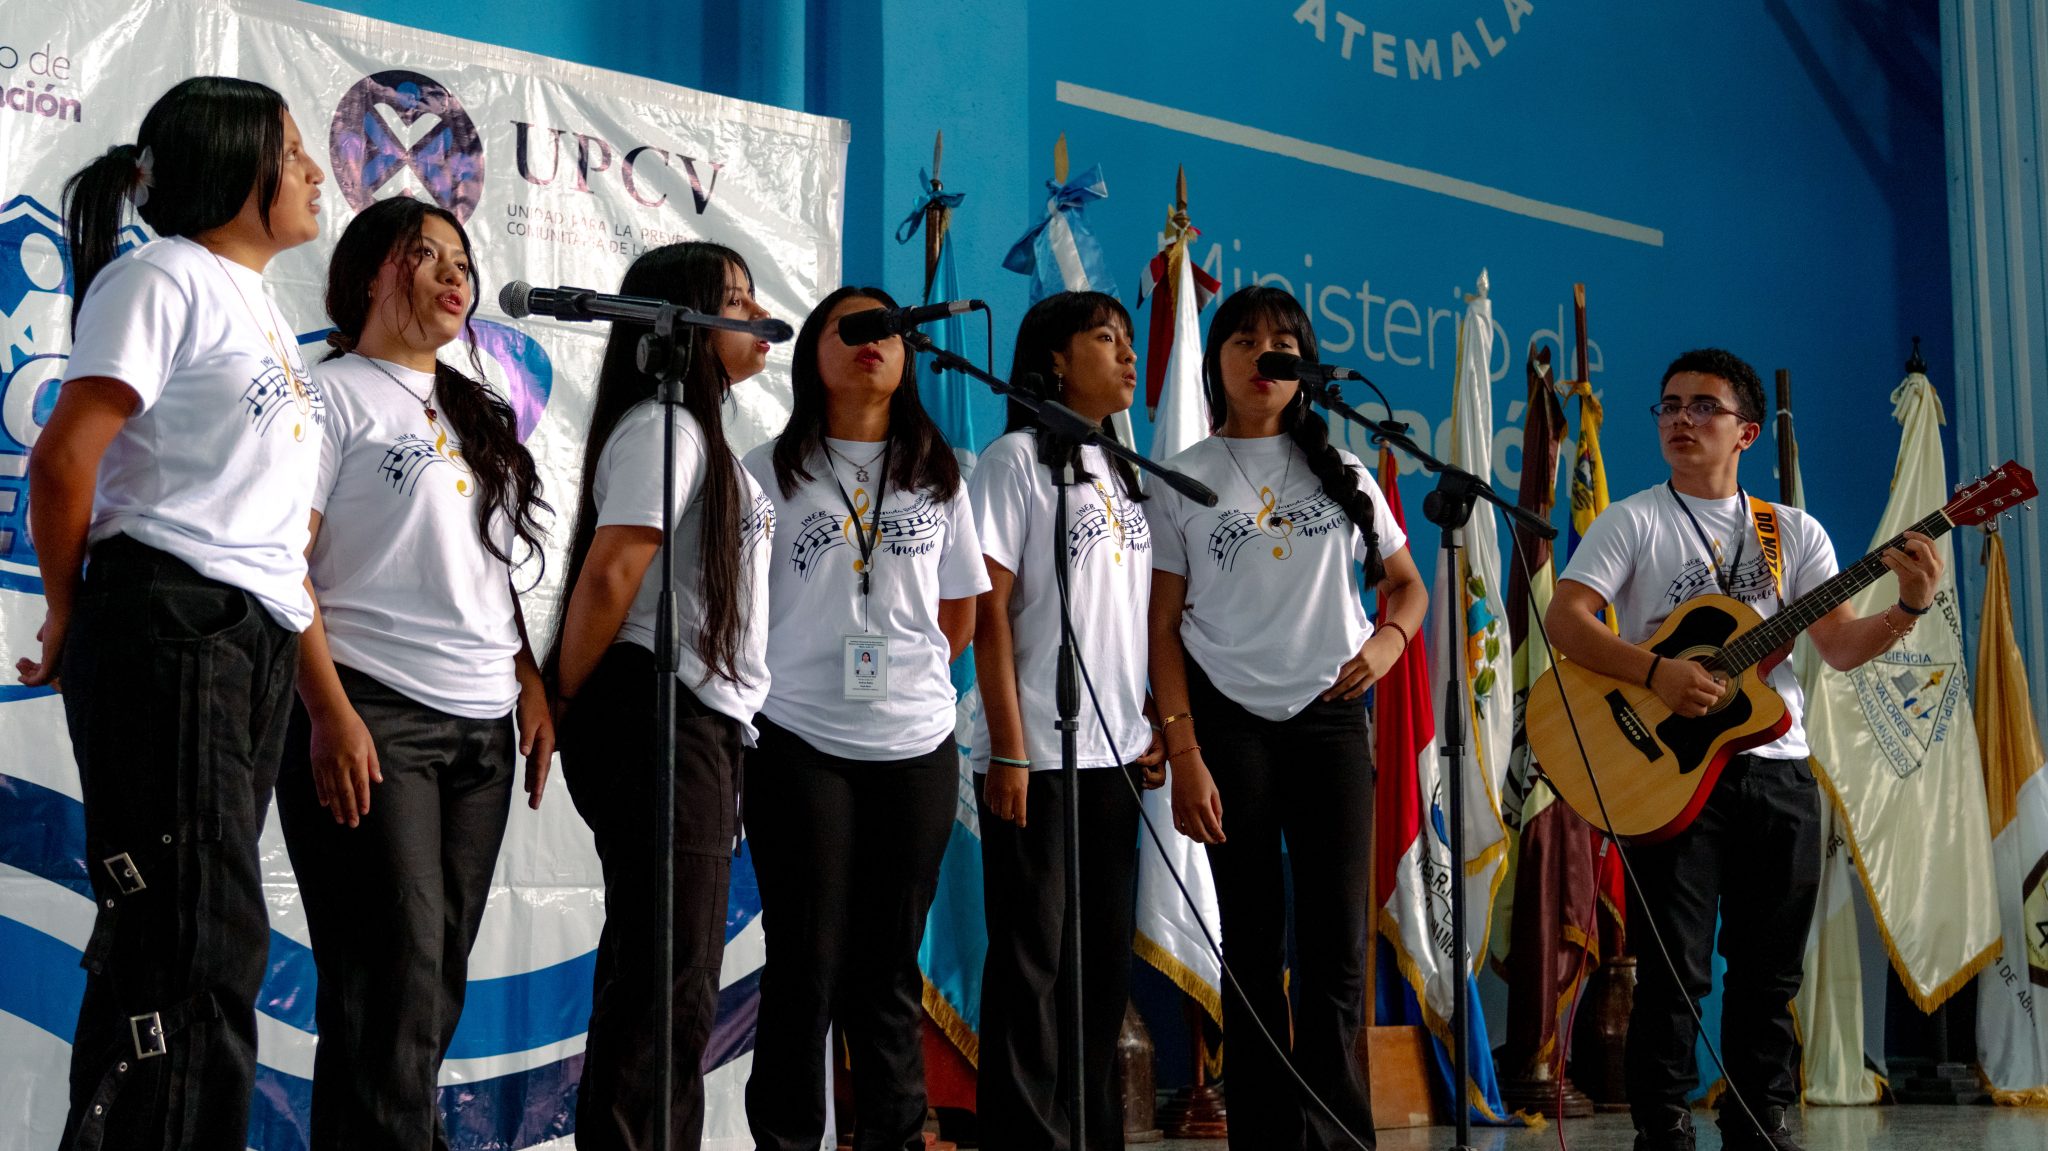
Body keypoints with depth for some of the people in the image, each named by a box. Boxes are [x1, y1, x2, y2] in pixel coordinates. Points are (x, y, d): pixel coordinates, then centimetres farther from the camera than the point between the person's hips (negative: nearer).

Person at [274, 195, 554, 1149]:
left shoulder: (477, 418, 21)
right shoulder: (336, 394, -1)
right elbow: (284, 563, -9)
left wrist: (530, 683, 9)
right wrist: (330, 712, -18)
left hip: (481, 726, 7)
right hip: (373, 716, -7)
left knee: (439, 976, 7)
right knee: (396, 974, -11)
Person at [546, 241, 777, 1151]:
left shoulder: (702, 435, 21)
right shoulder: (660, 427, -10)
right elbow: (607, 577, -16)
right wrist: (565, 707, -8)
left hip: (702, 725, 10)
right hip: (657, 722, -10)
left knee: (670, 986, 11)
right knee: (667, 988, -9)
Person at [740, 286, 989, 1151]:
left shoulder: (937, 477, 11)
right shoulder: (770, 472, 2)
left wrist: (917, 684, 9)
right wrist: (758, 695, -1)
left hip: (916, 746, 3)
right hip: (801, 746, -3)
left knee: (891, 961, 8)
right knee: (806, 960, 0)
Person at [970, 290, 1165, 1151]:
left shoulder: (1126, 472, 16)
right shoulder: (1017, 458, -4)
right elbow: (989, 613, -10)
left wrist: (1159, 728, 8)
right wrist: (1008, 750, -15)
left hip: (1116, 754, 7)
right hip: (1037, 755, -7)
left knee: (1104, 957, 10)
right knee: (1032, 961, -3)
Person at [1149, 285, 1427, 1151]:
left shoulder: (1339, 470, 9)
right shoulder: (1185, 480, 4)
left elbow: (1406, 585, 15)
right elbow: (1164, 626, 1)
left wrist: (1387, 641, -8)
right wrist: (1183, 753, -8)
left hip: (1329, 716, 1)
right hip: (1228, 721, -1)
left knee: (1337, 948, -3)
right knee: (1253, 944, 4)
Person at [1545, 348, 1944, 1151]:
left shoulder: (1795, 533, 12)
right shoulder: (1633, 522, 2)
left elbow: (1840, 647, 5)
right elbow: (1565, 620, -10)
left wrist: (1907, 609, -13)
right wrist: (1657, 672, -23)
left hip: (1777, 769, 4)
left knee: (1770, 970, 8)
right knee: (1676, 970, -5)